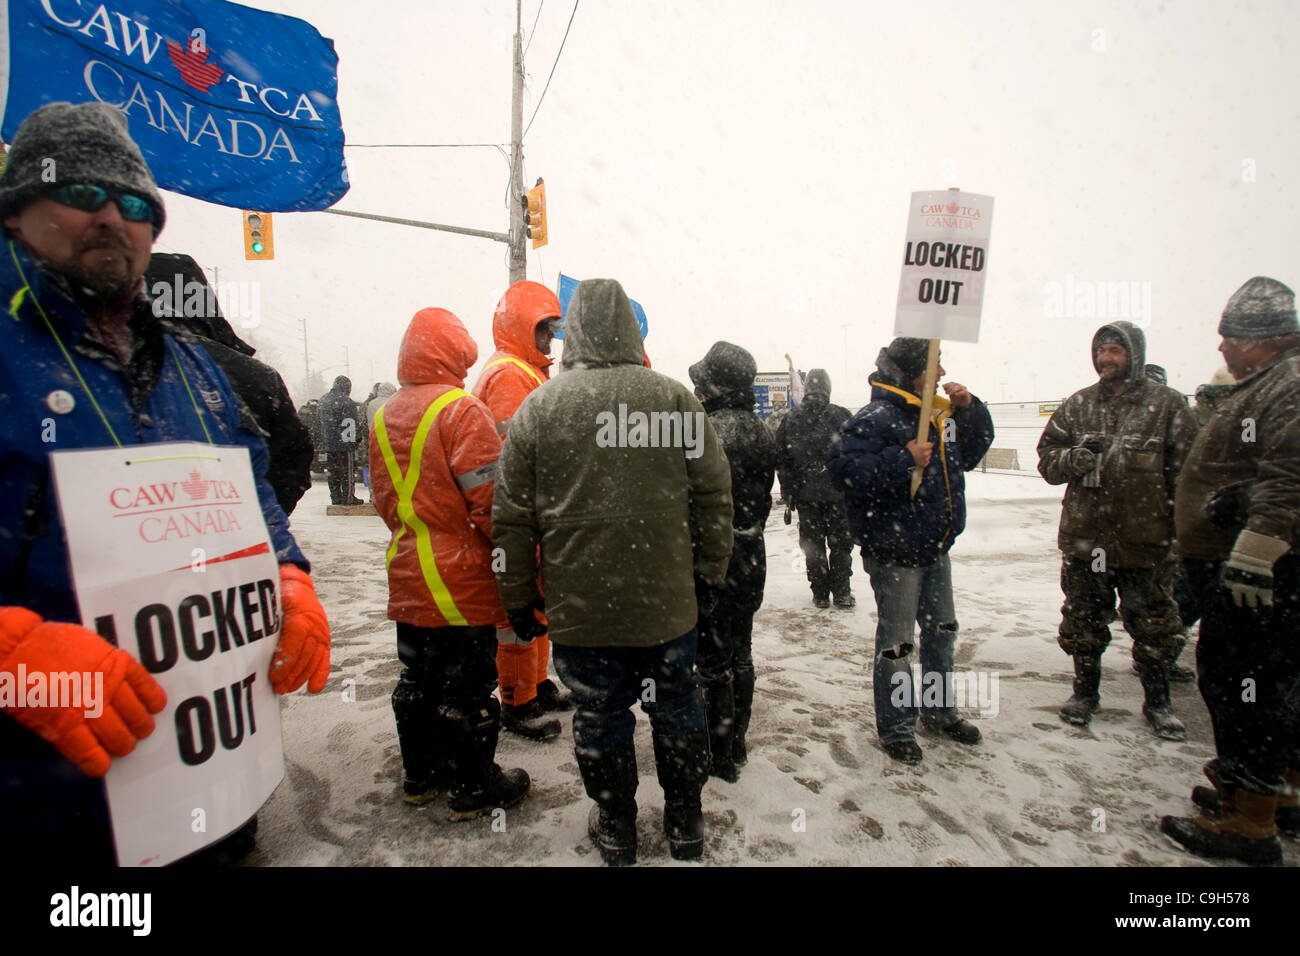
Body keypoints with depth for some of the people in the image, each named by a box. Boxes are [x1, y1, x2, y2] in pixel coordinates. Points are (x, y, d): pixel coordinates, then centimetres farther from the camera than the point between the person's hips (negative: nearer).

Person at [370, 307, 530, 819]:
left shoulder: (385, 416, 8)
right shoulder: (461, 410, -17)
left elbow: (384, 499, 15)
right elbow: (490, 497, -21)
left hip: (408, 577, 8)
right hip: (462, 580, -8)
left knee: (418, 677, 20)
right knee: (468, 684, 6)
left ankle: (421, 774, 35)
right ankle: (473, 787, 20)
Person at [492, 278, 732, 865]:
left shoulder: (537, 408, -5)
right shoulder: (675, 398, -5)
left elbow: (511, 519, -2)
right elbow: (714, 496, -1)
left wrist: (517, 598, 8)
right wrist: (711, 572, 10)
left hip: (580, 608, 0)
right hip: (668, 601, 1)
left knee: (600, 718, 16)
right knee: (677, 712, 19)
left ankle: (615, 831, 35)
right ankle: (685, 825, 36)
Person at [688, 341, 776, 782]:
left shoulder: (710, 430, -19)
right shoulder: (760, 431, 6)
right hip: (752, 560, 8)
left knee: (713, 662, 4)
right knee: (740, 654, 18)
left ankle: (721, 756, 16)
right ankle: (737, 743, 32)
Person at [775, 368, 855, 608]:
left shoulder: (790, 420, 1)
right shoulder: (841, 415, -6)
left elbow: (781, 460, 3)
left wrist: (788, 492, 10)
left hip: (805, 494, 2)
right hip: (838, 491, -1)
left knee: (813, 544, 11)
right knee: (841, 543, 11)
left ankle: (820, 594, 15)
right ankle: (841, 592, 14)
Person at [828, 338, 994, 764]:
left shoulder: (938, 413, 8)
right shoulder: (874, 419, -19)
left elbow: (969, 453, 20)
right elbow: (845, 467, -29)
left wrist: (968, 409, 4)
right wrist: (904, 461, -29)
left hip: (935, 549, 9)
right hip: (894, 553, -9)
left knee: (942, 631, 21)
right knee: (897, 643, 4)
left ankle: (939, 710, 40)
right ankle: (896, 729, 21)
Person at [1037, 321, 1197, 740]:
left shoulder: (1166, 404, -1)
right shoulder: (1077, 405, 7)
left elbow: (1186, 469, -1)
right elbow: (1047, 459, 7)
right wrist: (1075, 458, -15)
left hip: (1144, 538, -2)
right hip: (1083, 536, 2)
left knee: (1154, 627, 9)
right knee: (1083, 623, 13)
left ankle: (1157, 702, 29)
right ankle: (1085, 690, 32)